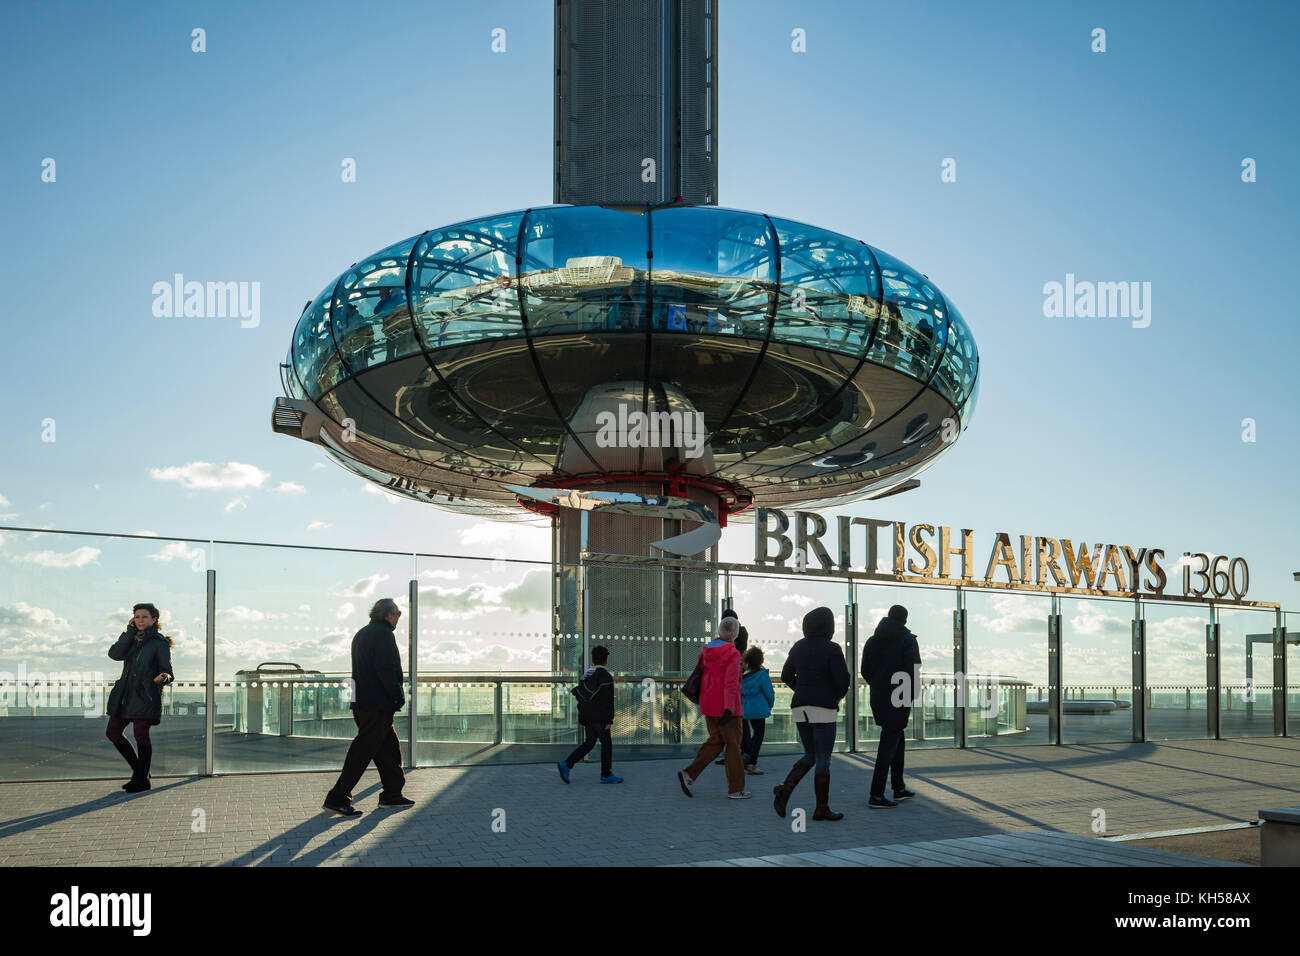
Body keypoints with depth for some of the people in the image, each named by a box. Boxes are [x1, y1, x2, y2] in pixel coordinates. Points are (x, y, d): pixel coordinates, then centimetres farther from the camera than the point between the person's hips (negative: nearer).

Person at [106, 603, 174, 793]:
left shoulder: (160, 642, -3)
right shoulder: (133, 639, 14)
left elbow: (167, 672, -4)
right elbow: (115, 654, -3)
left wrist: (163, 677, -27)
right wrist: (130, 632, -4)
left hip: (145, 695, -7)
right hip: (125, 695, 7)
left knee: (140, 734, -9)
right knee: (113, 732, 8)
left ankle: (142, 779, 1)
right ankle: (139, 770, 21)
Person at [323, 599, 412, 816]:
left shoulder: (362, 634, 18)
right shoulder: (383, 634, -12)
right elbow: (386, 671, -20)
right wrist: (399, 696, -9)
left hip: (362, 701, 10)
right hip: (378, 704, -10)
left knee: (389, 746, 17)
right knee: (362, 752, -7)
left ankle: (392, 794, 23)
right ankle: (337, 798, -6)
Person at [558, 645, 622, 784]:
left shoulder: (586, 675, 13)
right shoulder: (605, 676, -13)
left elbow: (580, 697, 16)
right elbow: (607, 700, -18)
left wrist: (581, 718, 20)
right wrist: (609, 720, -16)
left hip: (587, 717, 8)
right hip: (599, 717, -8)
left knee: (589, 743, 11)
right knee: (606, 743, 3)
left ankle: (567, 764, -2)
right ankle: (606, 775, 8)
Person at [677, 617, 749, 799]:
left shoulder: (706, 651, 7)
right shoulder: (732, 654, -15)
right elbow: (731, 683, -22)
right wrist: (729, 709, -26)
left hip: (709, 705, 7)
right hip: (726, 707, -7)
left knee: (715, 741, 15)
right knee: (733, 745, 4)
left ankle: (689, 774, 0)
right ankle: (736, 789, 9)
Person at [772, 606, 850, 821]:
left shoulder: (798, 647, 8)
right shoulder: (831, 649, -9)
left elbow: (786, 676, 14)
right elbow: (842, 680, -14)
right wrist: (838, 695, 6)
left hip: (800, 707, 6)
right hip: (824, 709, -6)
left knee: (810, 756, 17)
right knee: (823, 760, 2)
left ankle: (785, 789, -5)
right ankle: (822, 809, 5)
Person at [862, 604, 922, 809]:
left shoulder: (872, 640, 9)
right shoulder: (907, 639, -9)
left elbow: (865, 671, 10)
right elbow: (913, 670, -17)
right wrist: (913, 694, -3)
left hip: (878, 698, 6)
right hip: (899, 699, -6)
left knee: (896, 738, 21)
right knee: (889, 744, -5)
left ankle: (898, 788, 26)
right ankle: (876, 796, -8)